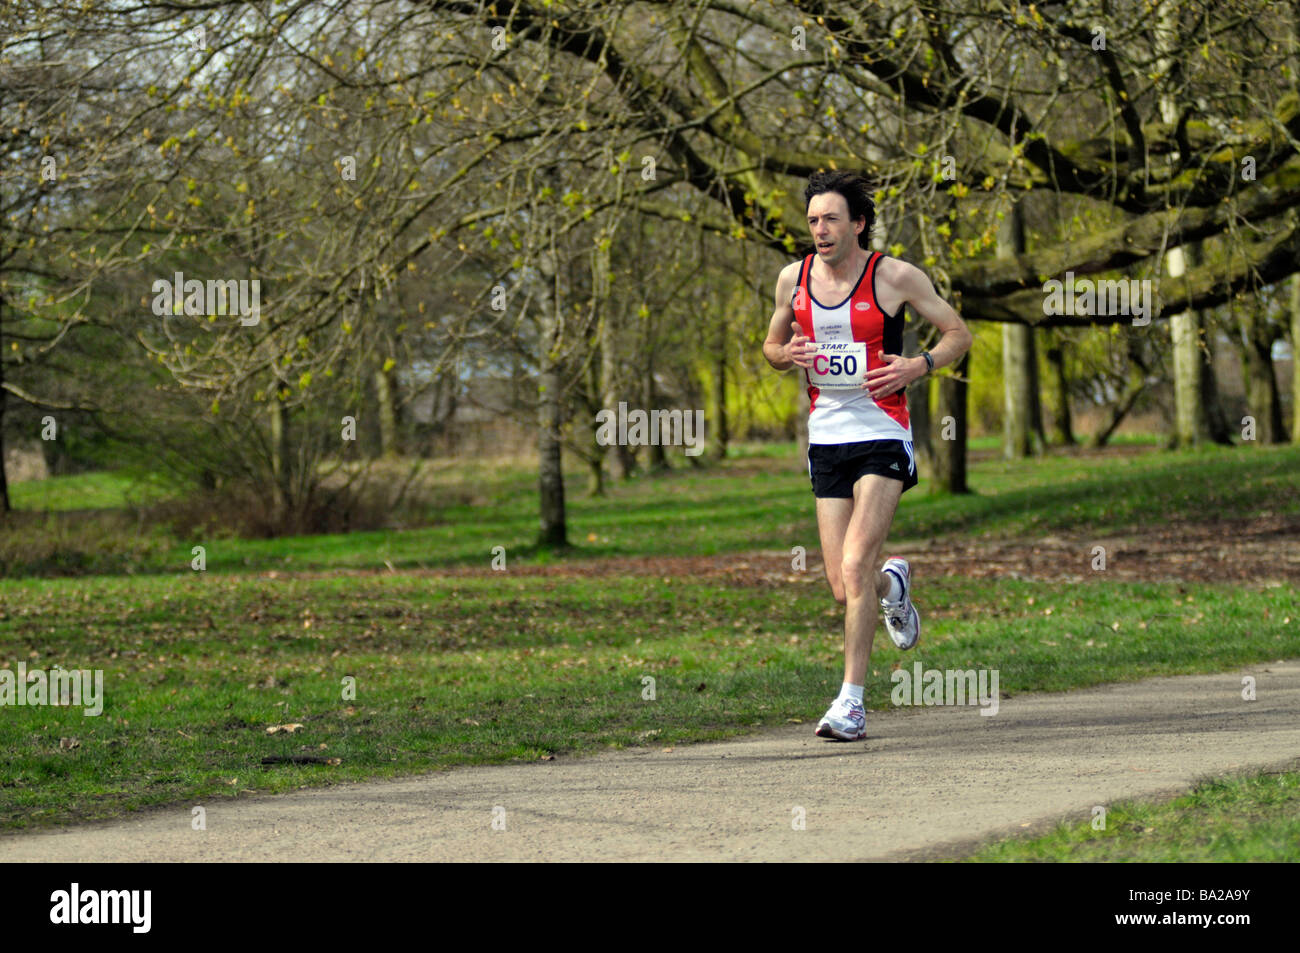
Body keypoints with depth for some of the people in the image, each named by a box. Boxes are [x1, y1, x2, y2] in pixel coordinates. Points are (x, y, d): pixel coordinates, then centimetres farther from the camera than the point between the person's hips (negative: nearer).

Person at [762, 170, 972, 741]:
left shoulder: (895, 277, -6)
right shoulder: (793, 279, 4)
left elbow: (958, 334, 3)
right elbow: (772, 344, 20)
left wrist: (918, 366, -15)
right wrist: (788, 354, -4)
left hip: (882, 436, -4)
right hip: (827, 438, 4)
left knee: (855, 567, -18)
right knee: (843, 588, 3)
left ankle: (852, 701, -11)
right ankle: (892, 584, 41)